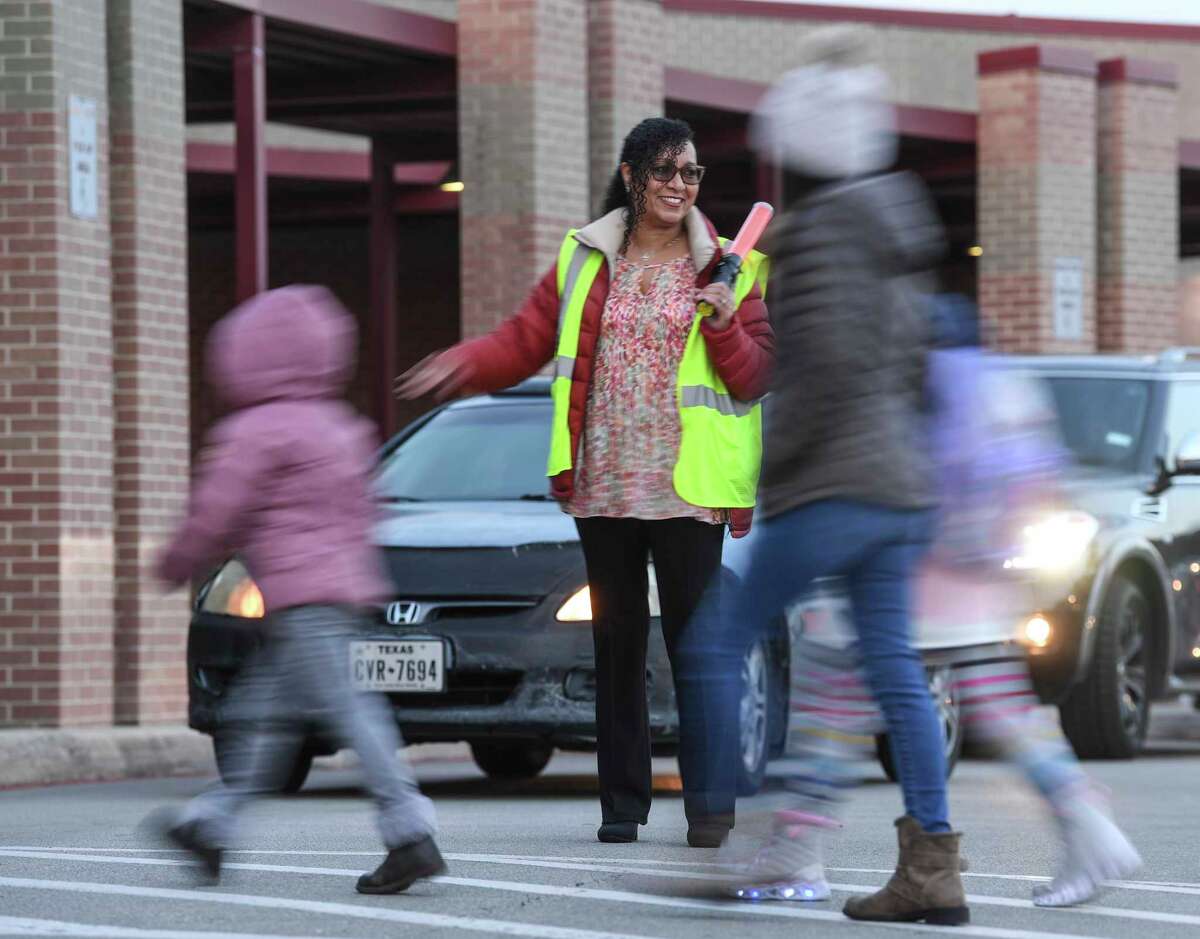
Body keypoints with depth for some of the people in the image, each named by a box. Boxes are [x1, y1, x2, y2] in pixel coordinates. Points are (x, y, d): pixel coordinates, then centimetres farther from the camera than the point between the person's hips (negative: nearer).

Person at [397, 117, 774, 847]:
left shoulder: (721, 269, 5)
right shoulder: (585, 260, 12)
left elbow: (753, 377, 1)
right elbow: (526, 340, 9)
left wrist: (723, 323, -16)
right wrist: (465, 365, -9)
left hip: (687, 487, -3)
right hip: (603, 485, 3)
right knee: (617, 644, 6)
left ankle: (710, 804, -5)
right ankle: (623, 802, 12)